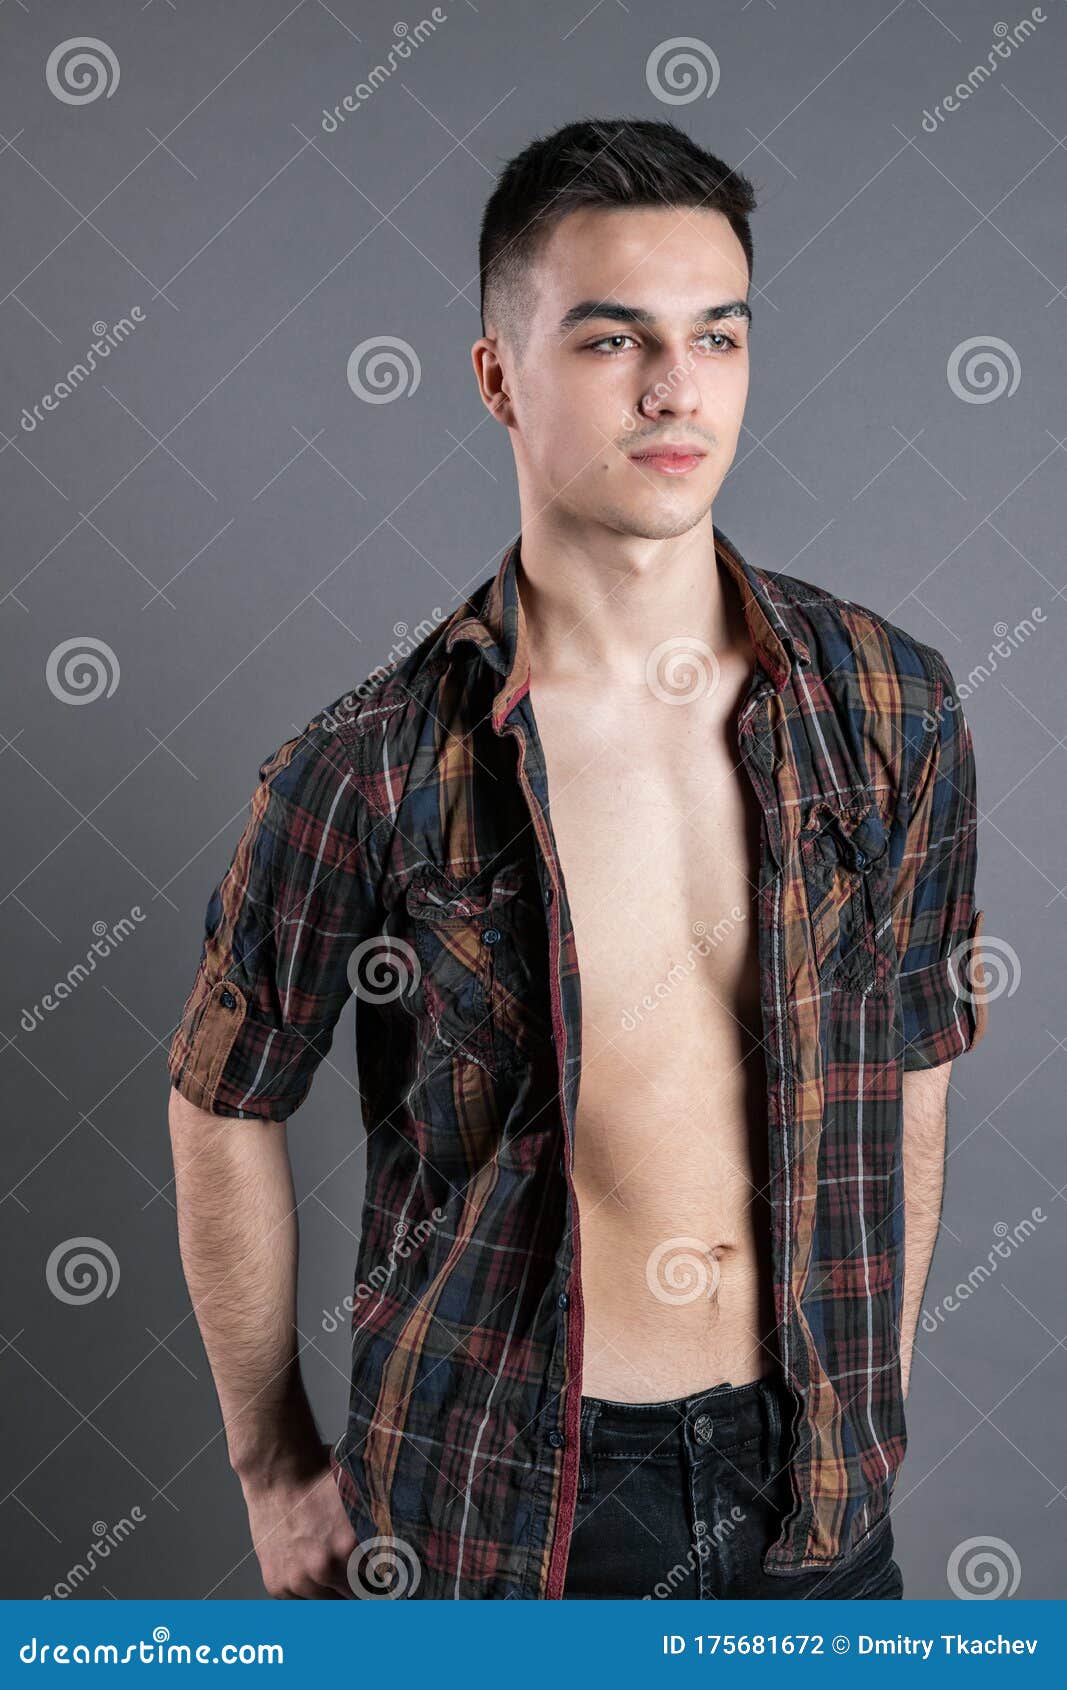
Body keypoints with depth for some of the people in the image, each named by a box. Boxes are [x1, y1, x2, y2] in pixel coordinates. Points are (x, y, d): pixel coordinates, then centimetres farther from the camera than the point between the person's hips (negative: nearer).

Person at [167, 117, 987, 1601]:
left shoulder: (892, 708, -6)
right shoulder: (371, 772, -14)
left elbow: (910, 1073, 4)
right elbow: (223, 1108, -2)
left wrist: (873, 1405, 9)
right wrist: (275, 1471, 4)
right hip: (496, 1503, -2)